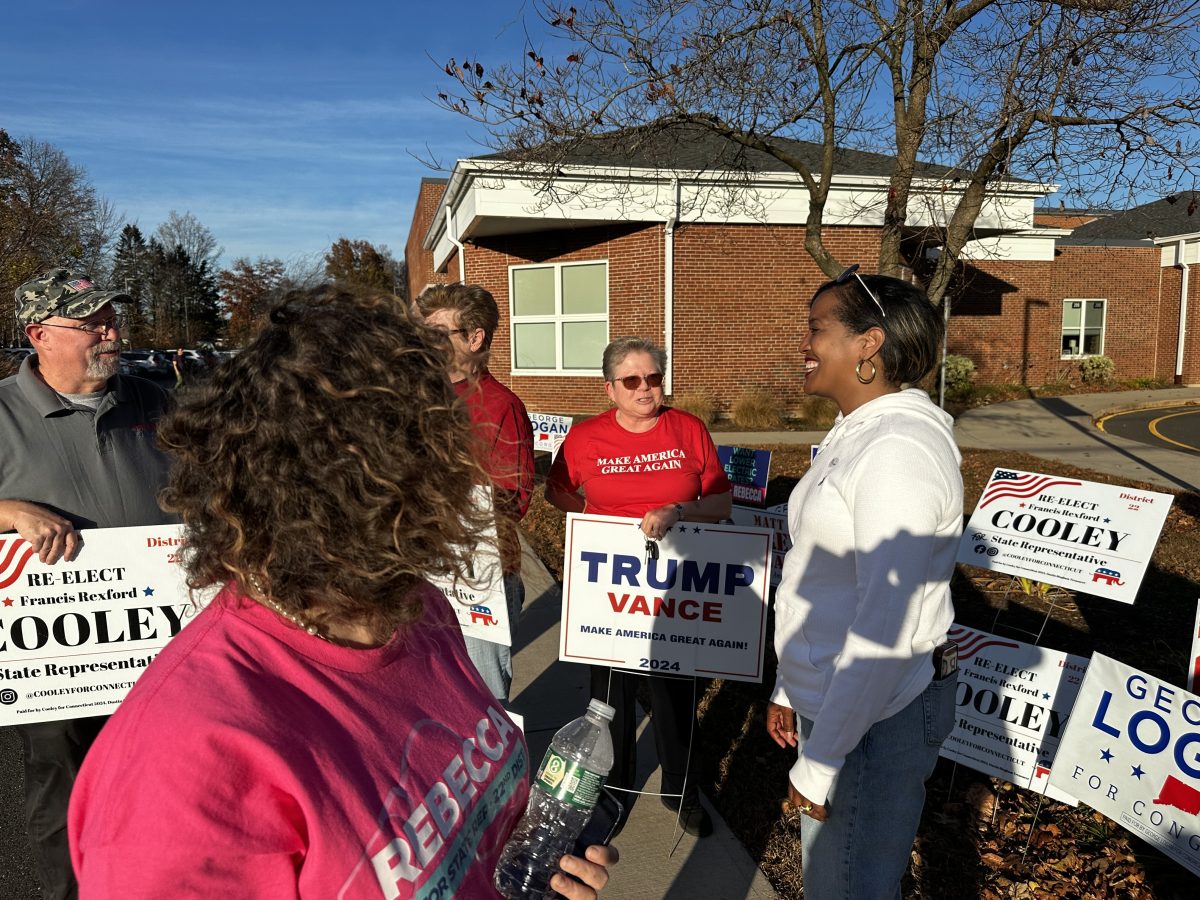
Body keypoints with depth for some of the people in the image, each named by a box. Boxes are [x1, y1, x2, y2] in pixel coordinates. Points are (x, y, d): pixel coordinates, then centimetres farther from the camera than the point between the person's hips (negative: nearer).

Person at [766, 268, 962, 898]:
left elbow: (884, 630, -27)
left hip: (873, 716, -9)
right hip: (831, 697, 9)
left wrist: (818, 762, -20)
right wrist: (791, 686, 18)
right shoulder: (856, 432, 8)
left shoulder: (896, 451, -24)